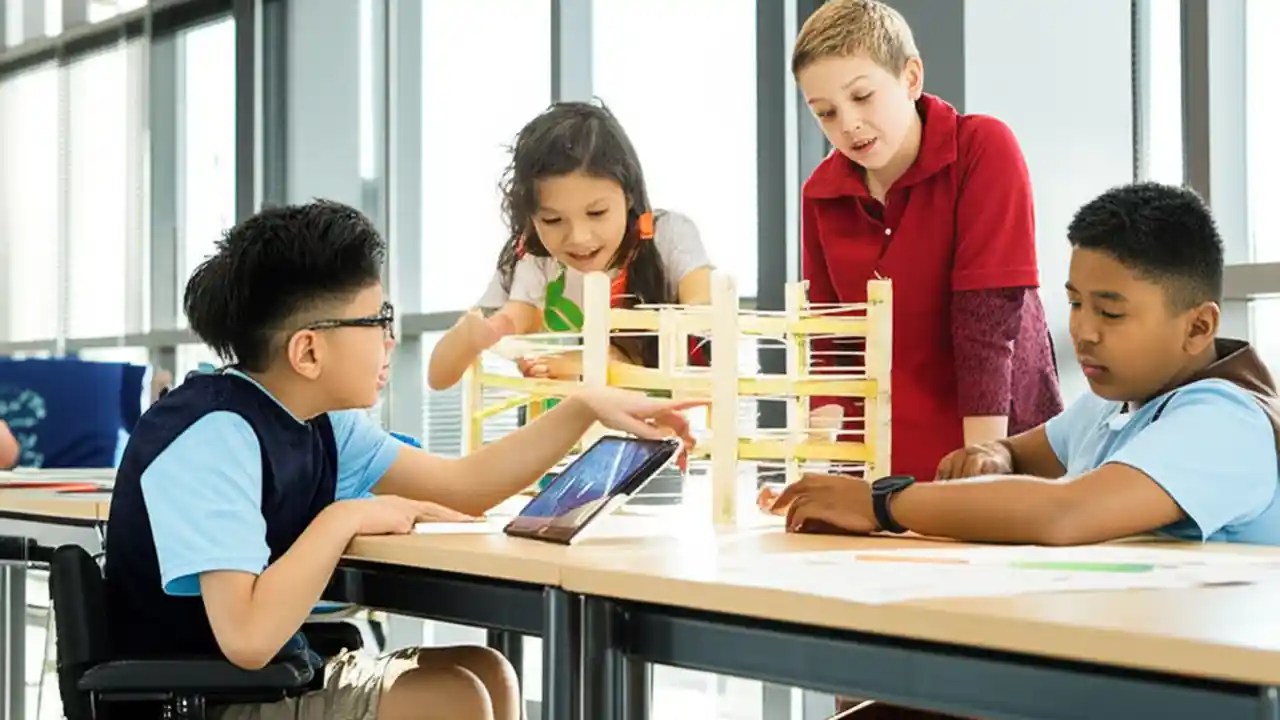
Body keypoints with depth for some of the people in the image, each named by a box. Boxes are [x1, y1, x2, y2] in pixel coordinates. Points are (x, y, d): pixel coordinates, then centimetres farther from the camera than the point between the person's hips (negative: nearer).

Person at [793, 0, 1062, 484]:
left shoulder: (986, 149, -15)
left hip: (1000, 444, -4)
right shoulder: (821, 193, -1)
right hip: (885, 457, 4)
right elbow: (829, 339, 2)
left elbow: (989, 321, -20)